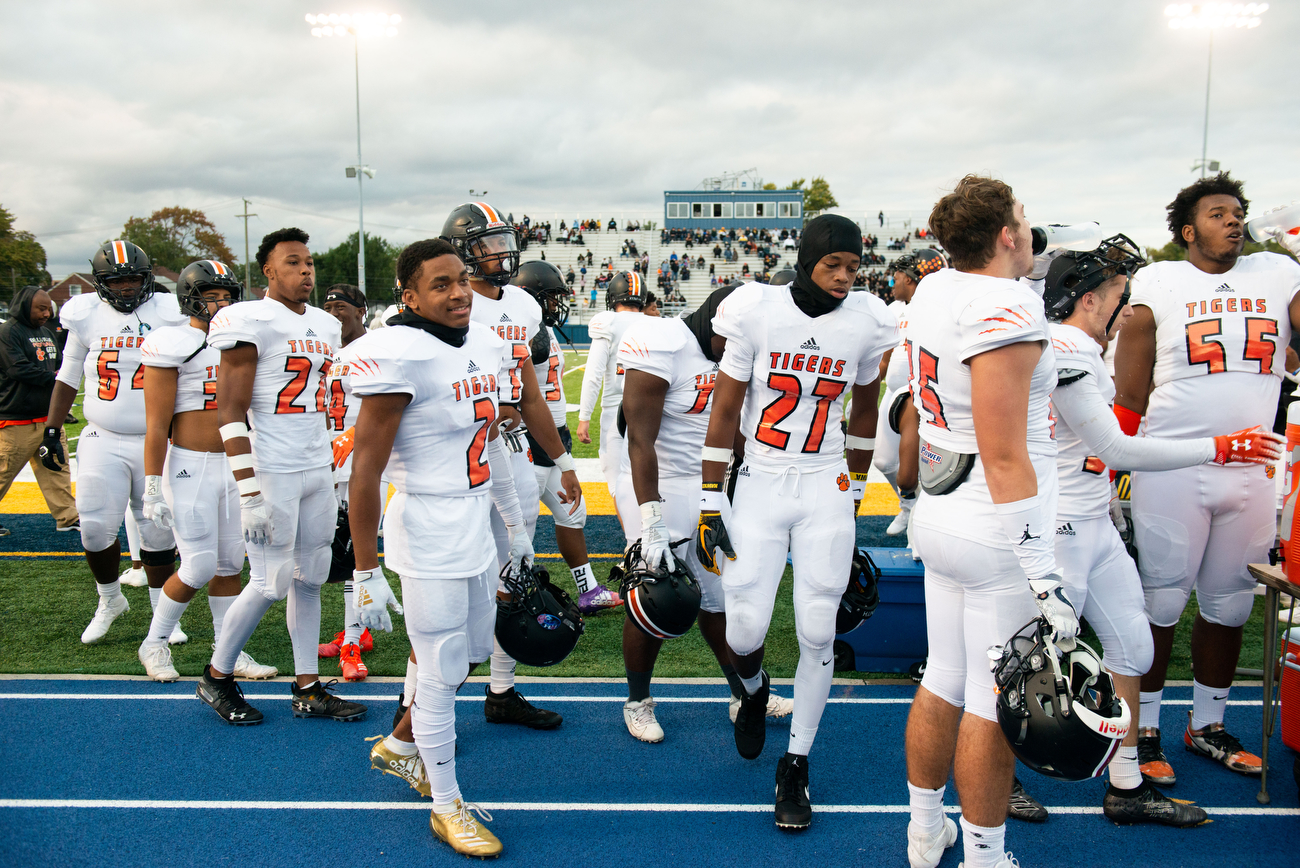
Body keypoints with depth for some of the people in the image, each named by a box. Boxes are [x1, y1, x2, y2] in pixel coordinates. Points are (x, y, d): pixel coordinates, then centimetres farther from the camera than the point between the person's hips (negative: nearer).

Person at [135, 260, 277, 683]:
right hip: (189, 468, -6)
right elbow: (156, 425, -11)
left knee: (230, 564, 10)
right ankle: (153, 643, 18)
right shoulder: (172, 345, -9)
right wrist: (152, 485, -13)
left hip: (234, 467, 6)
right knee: (199, 567, -4)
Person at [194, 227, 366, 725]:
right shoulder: (251, 323, -11)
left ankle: (307, 689, 20)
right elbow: (230, 413, -14)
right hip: (272, 473, -7)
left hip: (319, 470, 7)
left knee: (310, 579, 11)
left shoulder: (325, 326, 13)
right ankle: (217, 678, 20)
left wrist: (338, 473, 18)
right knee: (270, 584, -2)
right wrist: (249, 493, -19)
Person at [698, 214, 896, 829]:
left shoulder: (865, 323, -1)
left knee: (817, 634, 0)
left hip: (827, 487, 1)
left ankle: (795, 766, 20)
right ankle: (753, 689, 35)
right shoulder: (757, 311, -8)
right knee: (745, 628, -4)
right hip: (761, 483, -1)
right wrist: (710, 503, -4)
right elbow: (724, 411, -3)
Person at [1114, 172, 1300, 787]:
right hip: (1171, 467, -4)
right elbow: (1129, 394, -2)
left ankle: (1208, 725, 28)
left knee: (1229, 604, 12)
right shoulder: (1159, 282, 0)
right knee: (1160, 601, 2)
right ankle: (1144, 729, 15)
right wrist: (1114, 464, -5)